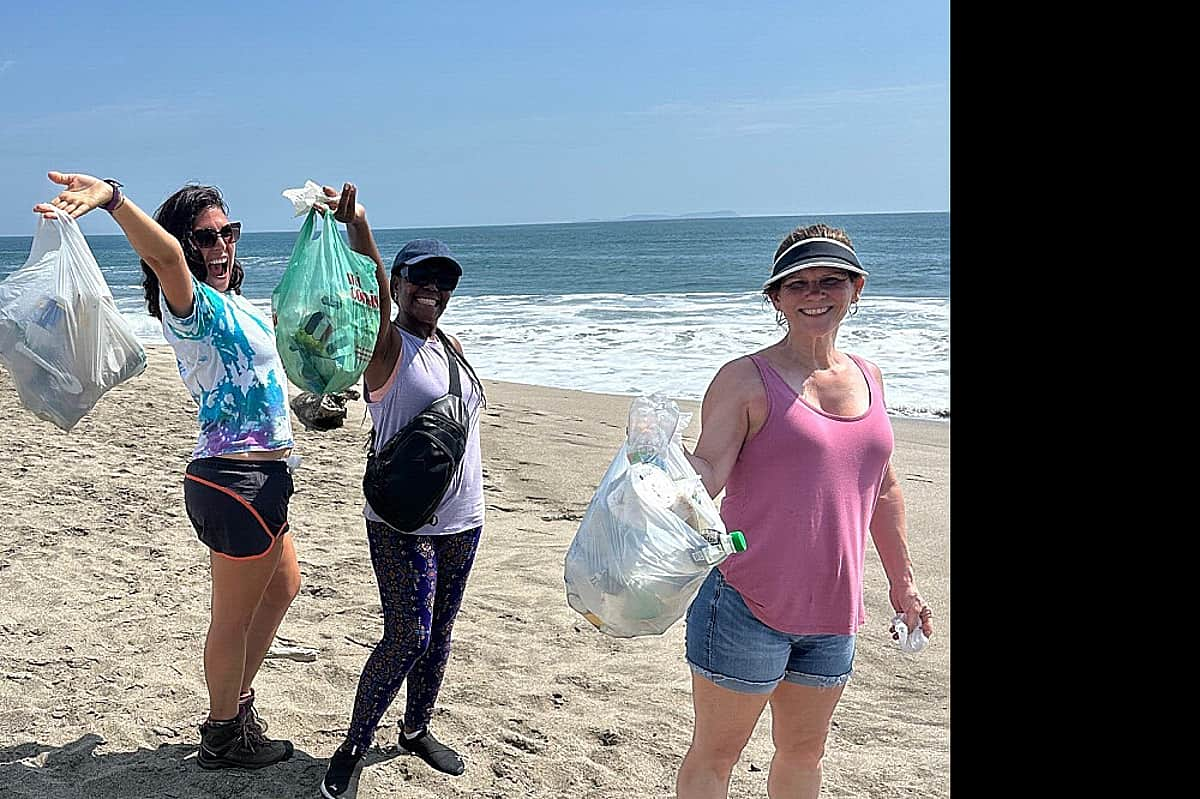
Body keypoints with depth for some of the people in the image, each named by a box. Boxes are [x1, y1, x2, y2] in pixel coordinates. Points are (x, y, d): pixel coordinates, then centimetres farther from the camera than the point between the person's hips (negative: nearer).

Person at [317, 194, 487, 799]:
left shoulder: (450, 350, 12)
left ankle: (416, 730, 33)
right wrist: (357, 223, -44)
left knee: (438, 632, 14)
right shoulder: (387, 345, -10)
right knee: (407, 636, -8)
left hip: (461, 521, 7)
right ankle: (354, 745, 11)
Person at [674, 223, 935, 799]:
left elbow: (882, 486, 15)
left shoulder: (867, 377, 8)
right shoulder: (746, 379, -10)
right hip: (748, 604, -5)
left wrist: (903, 581, 19)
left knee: (804, 751, 20)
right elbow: (707, 470, -19)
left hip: (831, 610, 6)